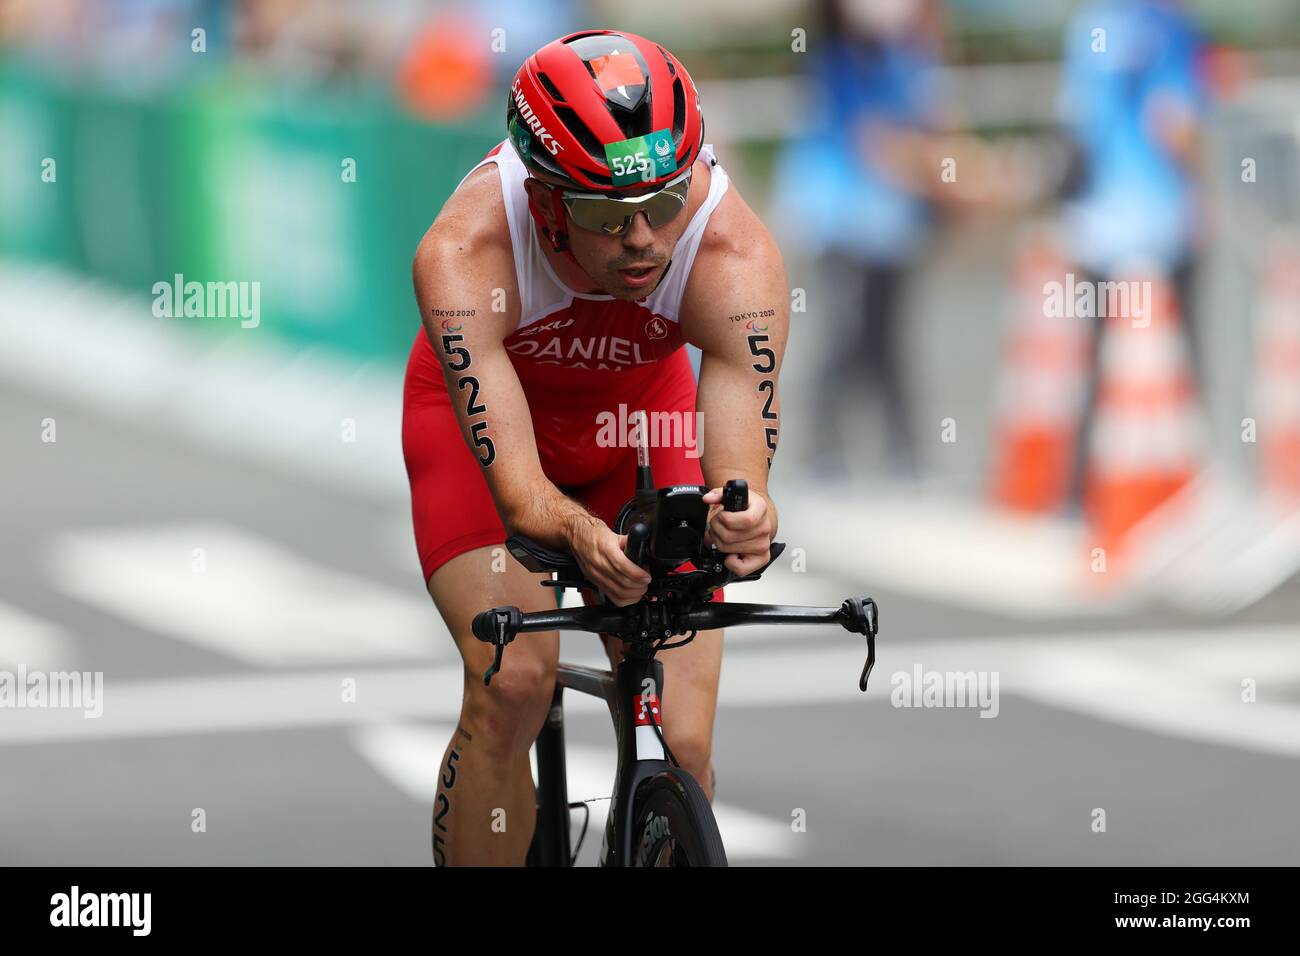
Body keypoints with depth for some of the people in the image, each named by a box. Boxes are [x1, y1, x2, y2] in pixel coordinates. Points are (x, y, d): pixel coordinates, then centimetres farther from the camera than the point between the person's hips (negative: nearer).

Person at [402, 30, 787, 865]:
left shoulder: (738, 256, -35)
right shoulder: (464, 253, -38)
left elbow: (741, 464, -40)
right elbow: (517, 487, -41)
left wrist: (742, 518, -64)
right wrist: (581, 536, -63)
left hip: (643, 414, 2)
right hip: (479, 412, -1)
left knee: (682, 747, -12)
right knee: (512, 686, -25)